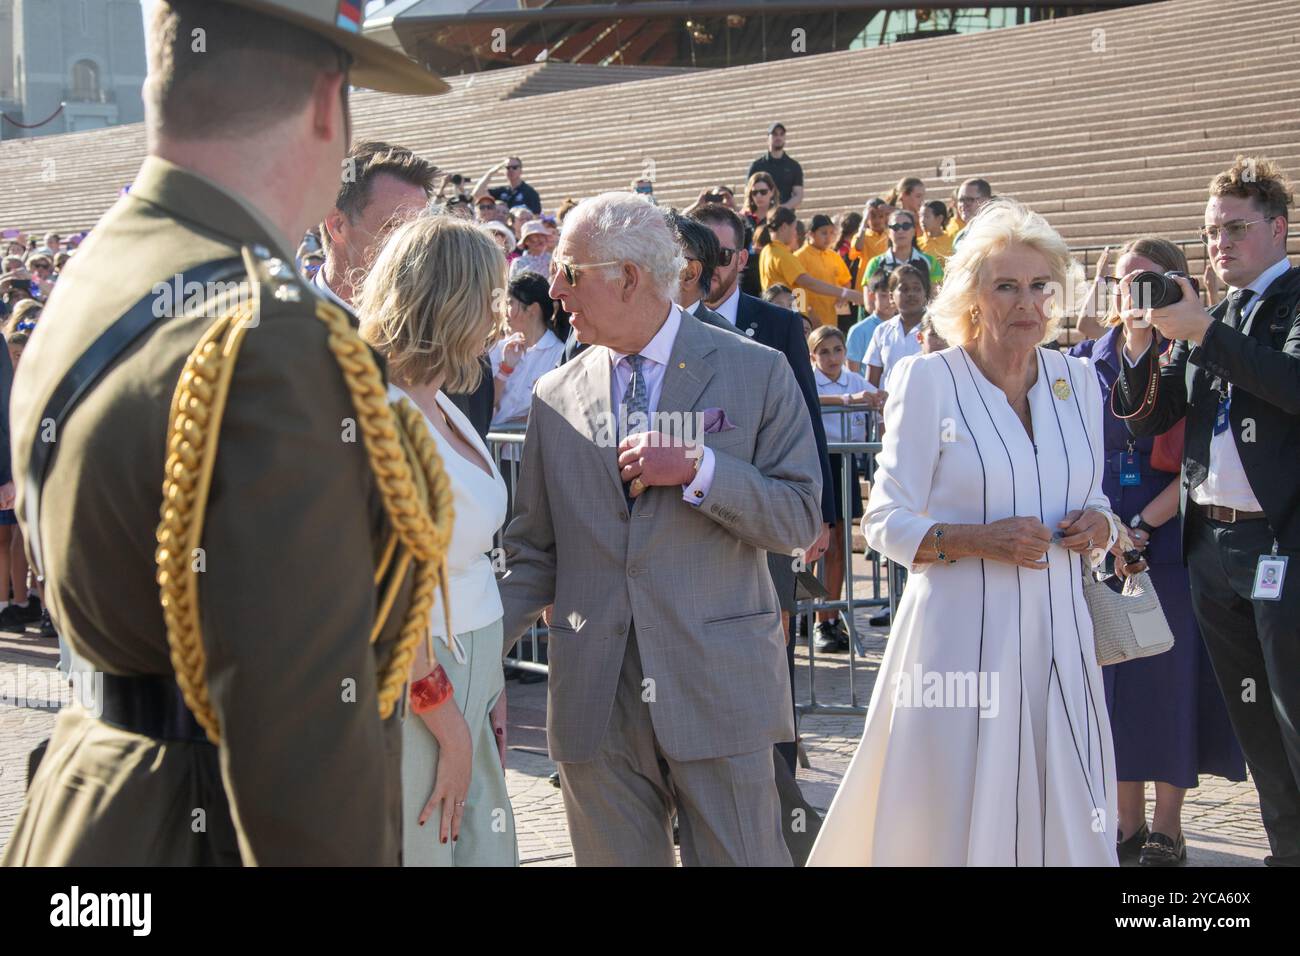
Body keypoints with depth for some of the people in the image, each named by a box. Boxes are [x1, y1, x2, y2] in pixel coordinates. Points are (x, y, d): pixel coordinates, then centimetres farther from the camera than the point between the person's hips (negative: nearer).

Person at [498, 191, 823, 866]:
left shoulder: (756, 372, 1)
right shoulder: (556, 398, 9)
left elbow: (799, 519, -3)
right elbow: (534, 555, 11)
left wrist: (698, 469, -16)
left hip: (719, 690, -3)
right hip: (595, 703, 3)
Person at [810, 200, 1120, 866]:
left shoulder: (1077, 381, 9)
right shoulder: (929, 379, -5)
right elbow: (885, 521, -5)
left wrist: (1098, 526, -4)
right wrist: (980, 541, -18)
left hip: (1057, 636, 4)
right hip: (962, 633, -4)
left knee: (1066, 825, 8)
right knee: (953, 824, 3)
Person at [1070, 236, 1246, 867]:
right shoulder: (1086, 360, 8)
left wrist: (1145, 522, -16)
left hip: (1169, 539, -3)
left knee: (1168, 679, 0)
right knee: (1113, 678, 7)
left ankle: (1167, 831, 11)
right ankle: (1129, 823, 18)